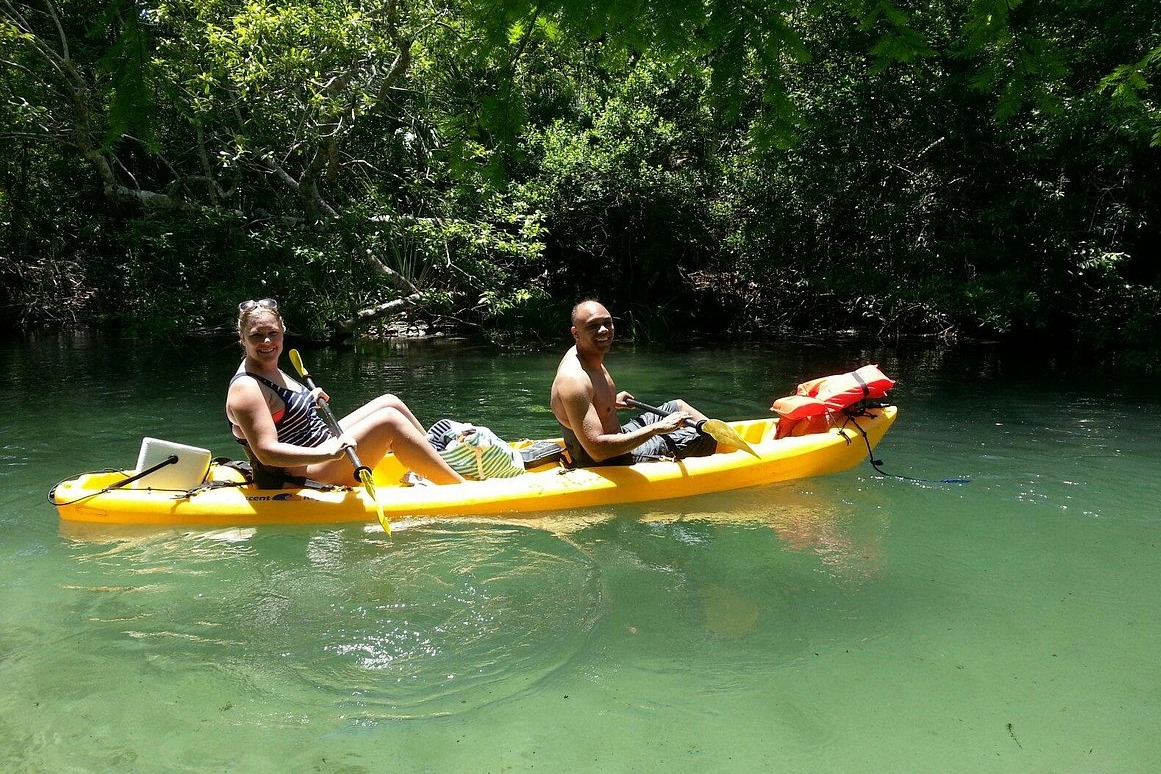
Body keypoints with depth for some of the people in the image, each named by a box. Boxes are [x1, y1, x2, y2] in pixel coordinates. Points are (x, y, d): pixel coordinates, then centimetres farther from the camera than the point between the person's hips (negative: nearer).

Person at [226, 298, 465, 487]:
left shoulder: (270, 370, 11)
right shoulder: (246, 388, -19)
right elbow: (266, 452, -28)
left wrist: (307, 401, 17)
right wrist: (327, 454, -36)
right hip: (301, 477, -10)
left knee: (390, 402, 6)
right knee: (389, 421, -19)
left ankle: (440, 459, 14)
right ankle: (460, 488, -13)